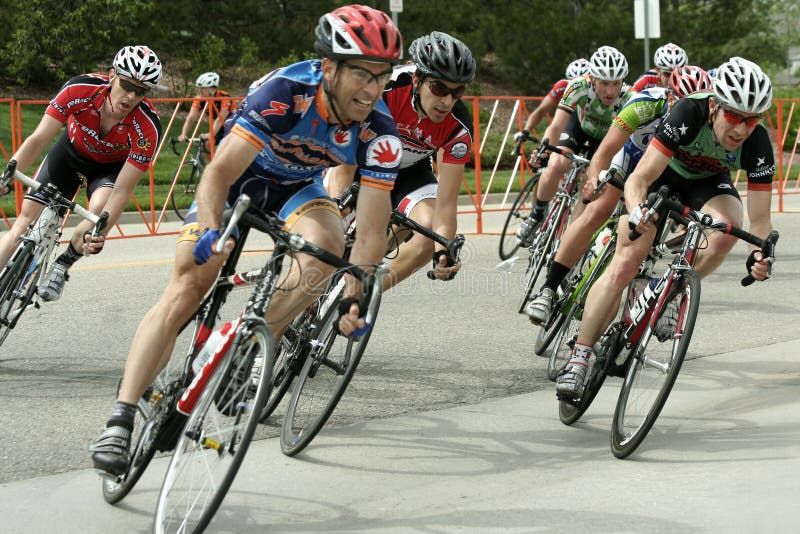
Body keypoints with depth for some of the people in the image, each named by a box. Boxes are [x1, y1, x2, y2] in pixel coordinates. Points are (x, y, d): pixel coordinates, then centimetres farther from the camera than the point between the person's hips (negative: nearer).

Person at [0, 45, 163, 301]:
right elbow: (39, 139, -31)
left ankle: (62, 266, -5)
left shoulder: (147, 127, -36)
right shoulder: (80, 89, -34)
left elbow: (122, 190, -34)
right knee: (27, 219, -7)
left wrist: (99, 232, -48)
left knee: (99, 210, -30)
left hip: (111, 165, -1)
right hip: (72, 149, 1)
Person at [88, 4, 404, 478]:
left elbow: (372, 233, -25)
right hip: (241, 175, -2)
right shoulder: (286, 92, -35)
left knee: (326, 244, -30)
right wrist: (210, 232, -53)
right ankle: (120, 422, -18)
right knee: (187, 286, -16)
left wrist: (356, 296, -38)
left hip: (298, 187, 3)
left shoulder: (379, 132, -26)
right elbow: (219, 172, -37)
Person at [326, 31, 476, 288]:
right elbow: (343, 167, -33)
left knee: (431, 231, -24)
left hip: (410, 172, 2)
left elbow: (445, 204, -27)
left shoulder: (458, 128, -29)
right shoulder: (382, 90, -36)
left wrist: (443, 252, -44)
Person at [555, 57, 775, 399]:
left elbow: (759, 218, -24)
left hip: (707, 182, 2)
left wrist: (759, 255, -44)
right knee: (624, 265, -17)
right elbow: (638, 180, -38)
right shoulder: (689, 114, -37)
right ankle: (578, 359, -8)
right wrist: (637, 212, -59)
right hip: (662, 173, -2)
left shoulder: (757, 143, -29)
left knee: (728, 227, -33)